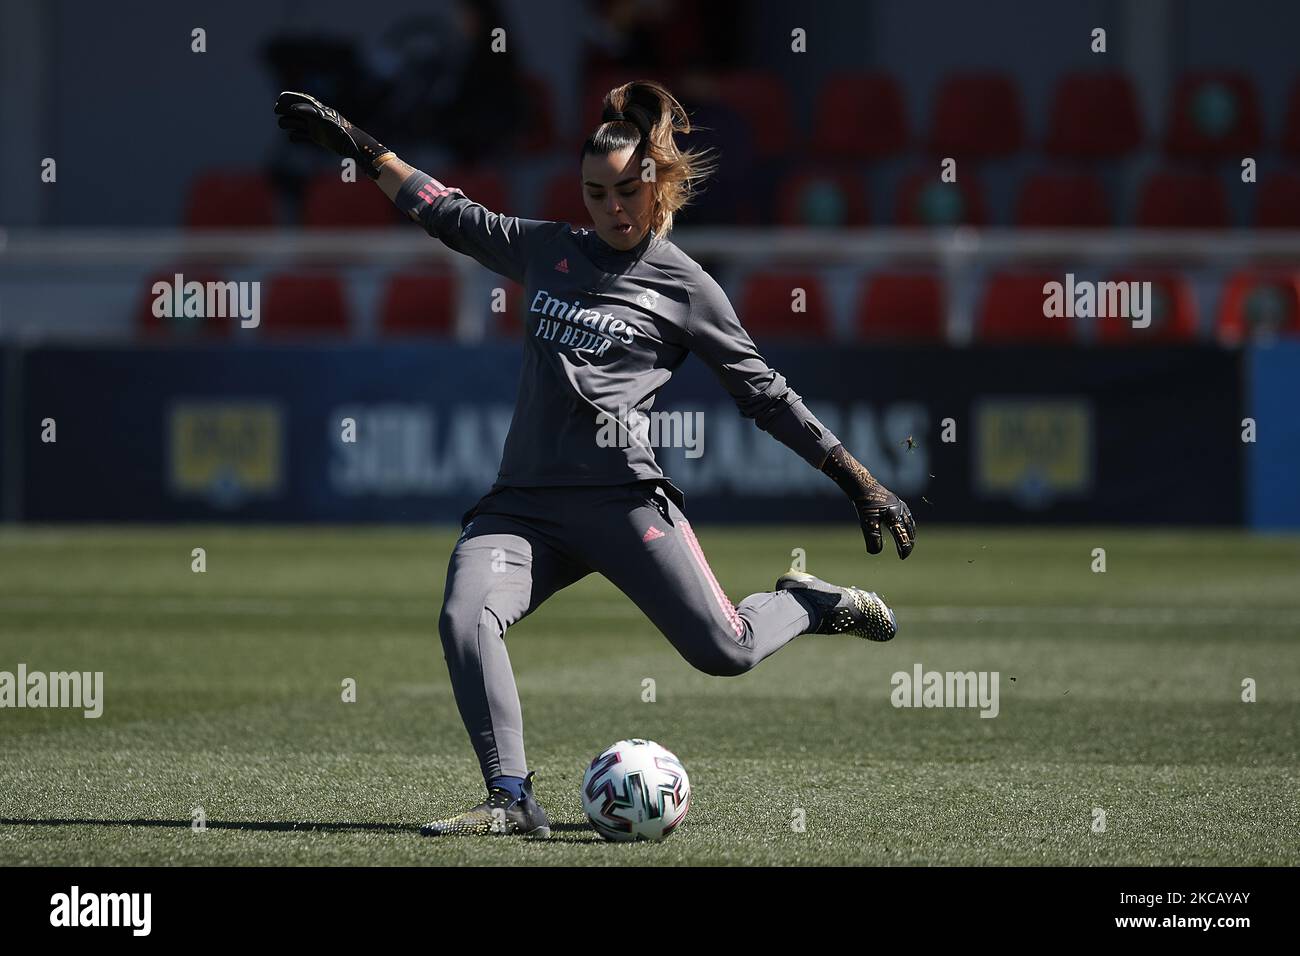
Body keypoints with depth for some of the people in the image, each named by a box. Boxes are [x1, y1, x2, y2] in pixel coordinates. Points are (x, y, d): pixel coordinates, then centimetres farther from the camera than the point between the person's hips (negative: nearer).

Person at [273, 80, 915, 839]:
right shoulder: (549, 250, 16)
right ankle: (512, 800, -22)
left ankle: (814, 604, 22)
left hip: (624, 499, -4)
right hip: (524, 504, 4)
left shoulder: (686, 288, 4)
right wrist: (354, 144, 27)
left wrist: (861, 483, 4)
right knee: (466, 618, -24)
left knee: (725, 652, -11)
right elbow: (449, 214, 28)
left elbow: (767, 396, 7)